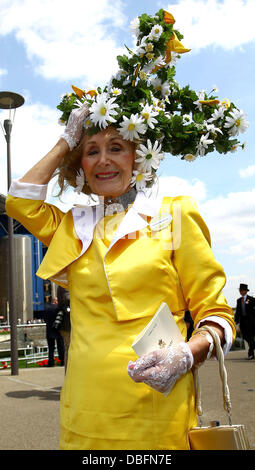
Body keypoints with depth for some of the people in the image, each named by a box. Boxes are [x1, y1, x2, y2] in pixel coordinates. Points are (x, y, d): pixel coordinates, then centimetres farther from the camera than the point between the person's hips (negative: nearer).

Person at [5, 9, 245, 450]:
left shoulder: (173, 216, -1)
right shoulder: (72, 227, 13)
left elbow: (217, 314, -2)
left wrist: (186, 355, -22)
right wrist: (67, 140, 9)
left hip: (156, 417, -3)